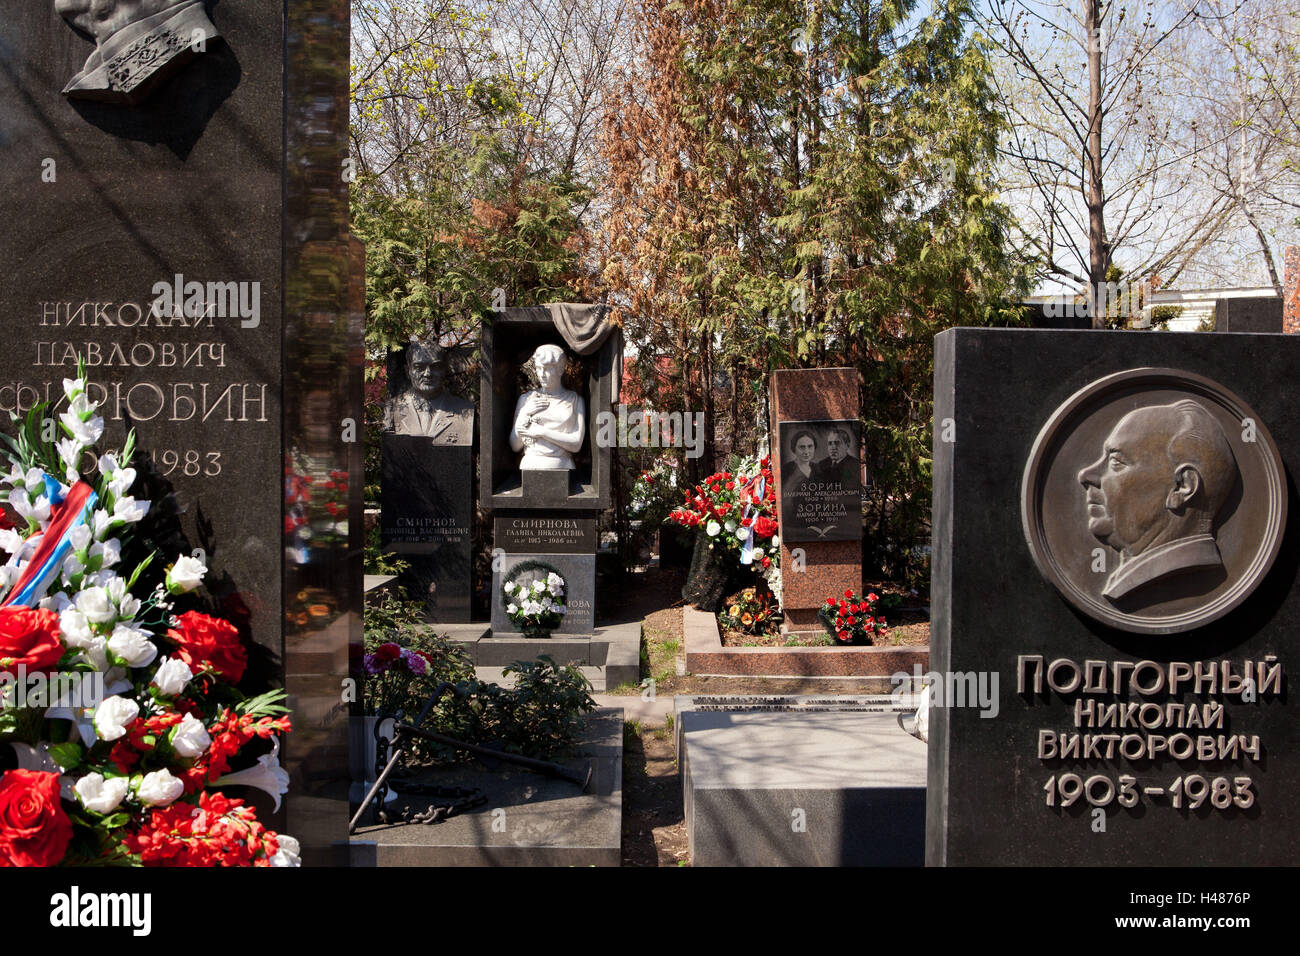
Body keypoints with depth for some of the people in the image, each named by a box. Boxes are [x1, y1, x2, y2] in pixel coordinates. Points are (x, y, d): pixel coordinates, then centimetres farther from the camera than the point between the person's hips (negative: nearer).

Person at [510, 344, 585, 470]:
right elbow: (515, 446, 12)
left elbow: (576, 444, 0)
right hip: (530, 465, 1)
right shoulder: (526, 398, 13)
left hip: (561, 466, -1)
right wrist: (524, 415, 0)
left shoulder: (575, 400, 10)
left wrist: (540, 432, -4)